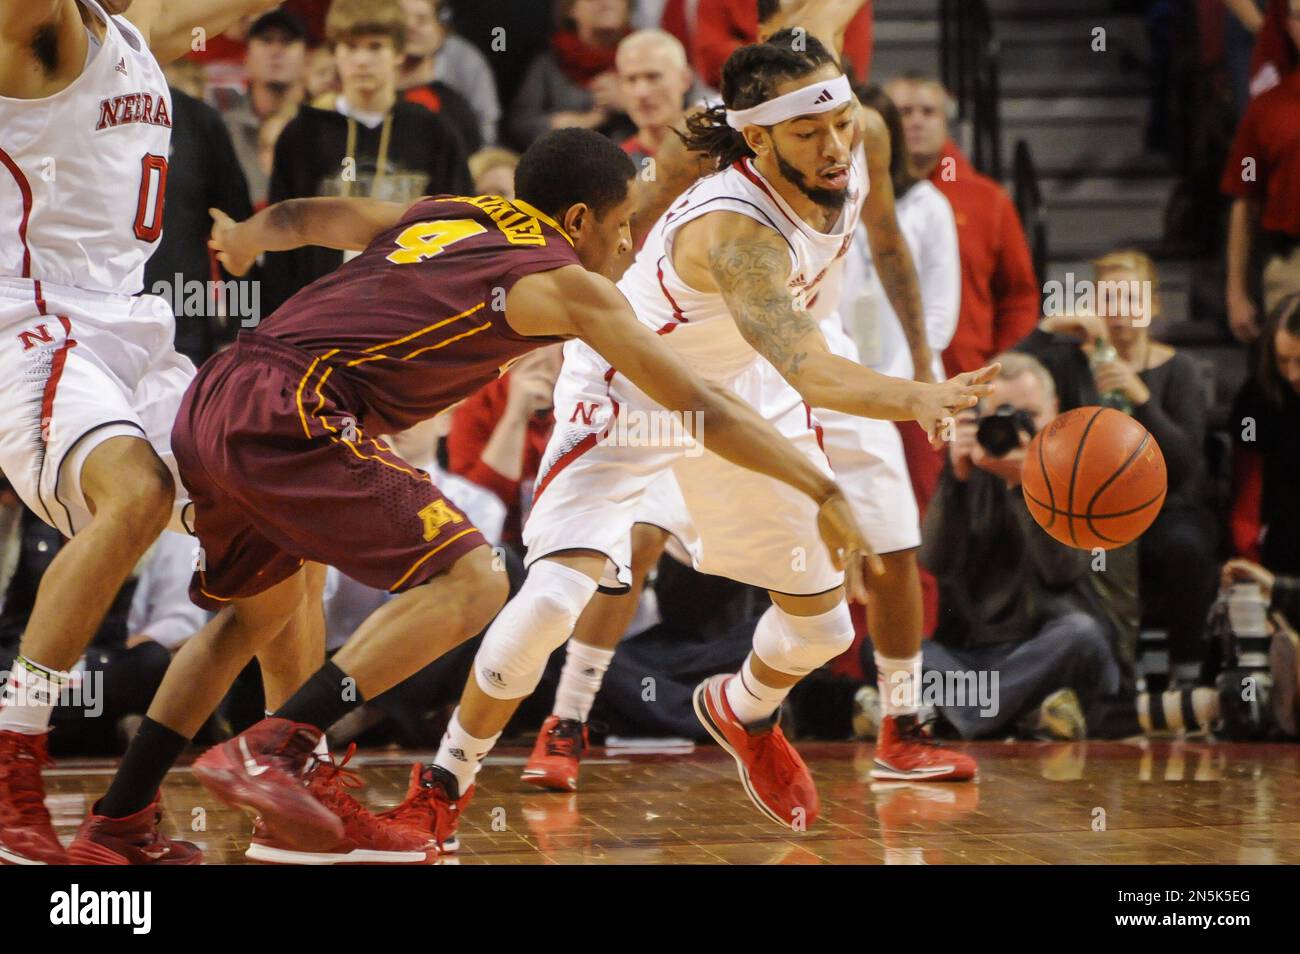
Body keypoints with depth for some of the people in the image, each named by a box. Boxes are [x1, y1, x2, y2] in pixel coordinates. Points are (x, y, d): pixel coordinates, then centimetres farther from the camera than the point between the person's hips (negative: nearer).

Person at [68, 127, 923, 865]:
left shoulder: (445, 213, 23)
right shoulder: (567, 282, 3)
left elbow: (309, 218, 39)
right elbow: (698, 406, 3)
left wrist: (245, 237, 61)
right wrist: (825, 489, 9)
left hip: (211, 403, 9)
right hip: (292, 412, -9)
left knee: (265, 605, 29)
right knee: (469, 582, -10)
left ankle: (117, 823, 27)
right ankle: (274, 752, -16)